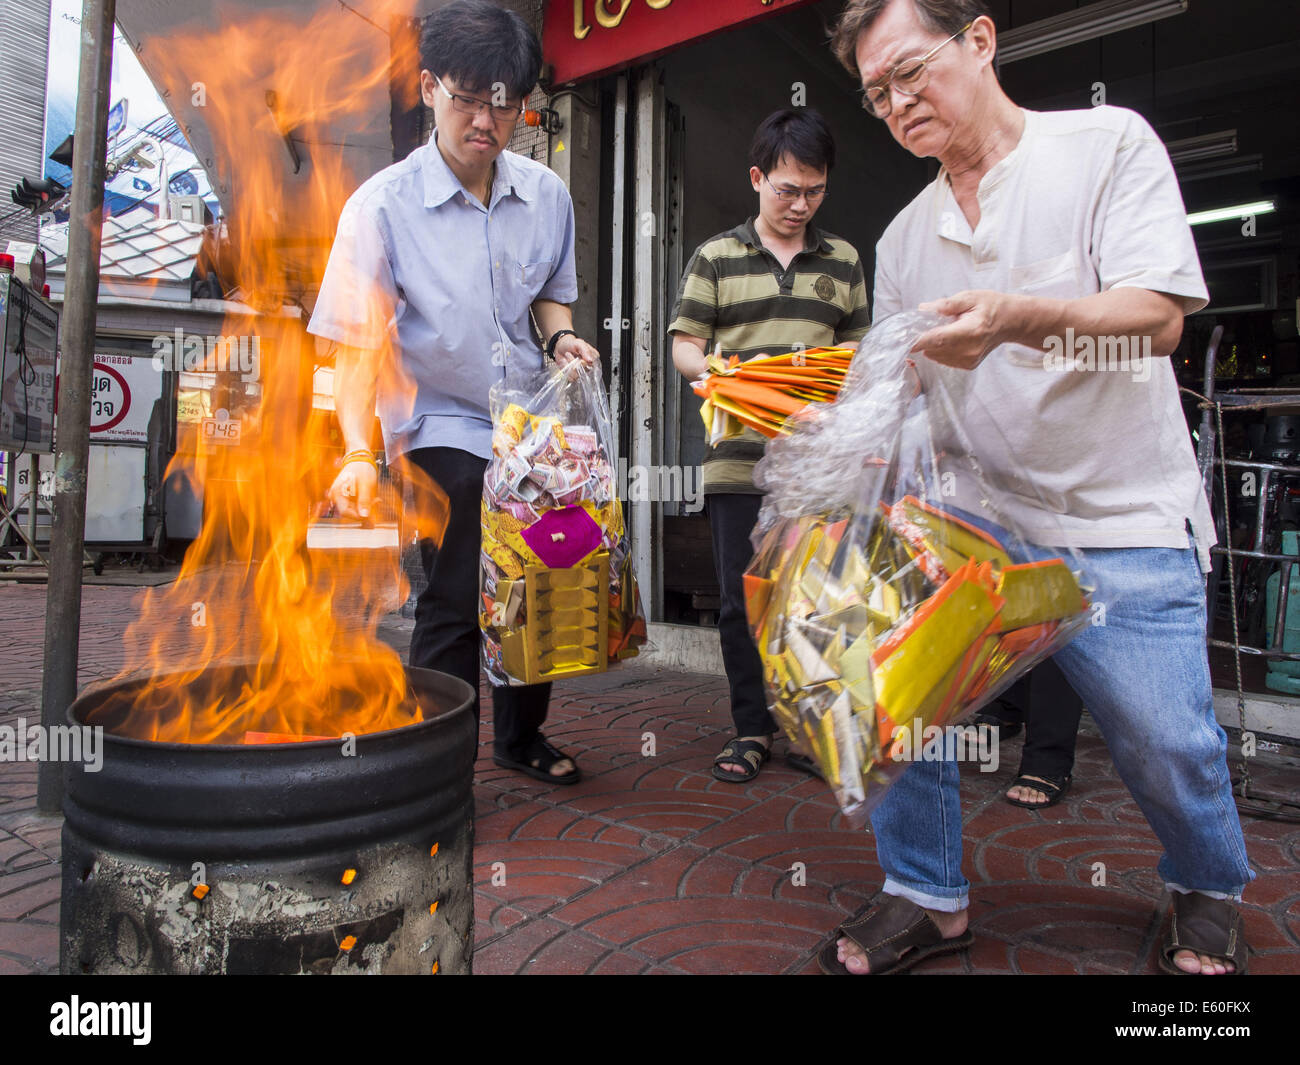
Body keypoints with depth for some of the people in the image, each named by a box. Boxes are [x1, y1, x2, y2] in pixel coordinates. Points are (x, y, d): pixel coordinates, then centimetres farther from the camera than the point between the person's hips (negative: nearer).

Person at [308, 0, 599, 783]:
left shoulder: (547, 194, 0)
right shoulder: (384, 204, -12)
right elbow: (356, 344, -15)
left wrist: (561, 337, -6)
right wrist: (360, 453, -29)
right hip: (442, 426, -4)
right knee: (457, 600, -10)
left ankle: (522, 737, 36)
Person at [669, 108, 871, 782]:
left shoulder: (844, 262, 15)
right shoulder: (715, 257, 9)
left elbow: (857, 351, 18)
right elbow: (684, 347, 6)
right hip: (739, 460, -1)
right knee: (743, 603, 4)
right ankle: (752, 730, 18)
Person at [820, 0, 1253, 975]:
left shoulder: (1108, 143, 0)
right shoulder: (905, 238, 12)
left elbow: (1158, 316, -14)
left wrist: (1026, 318, -32)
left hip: (1122, 525, -3)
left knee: (1162, 739, -3)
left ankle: (1210, 893, 31)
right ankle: (928, 899, 10)